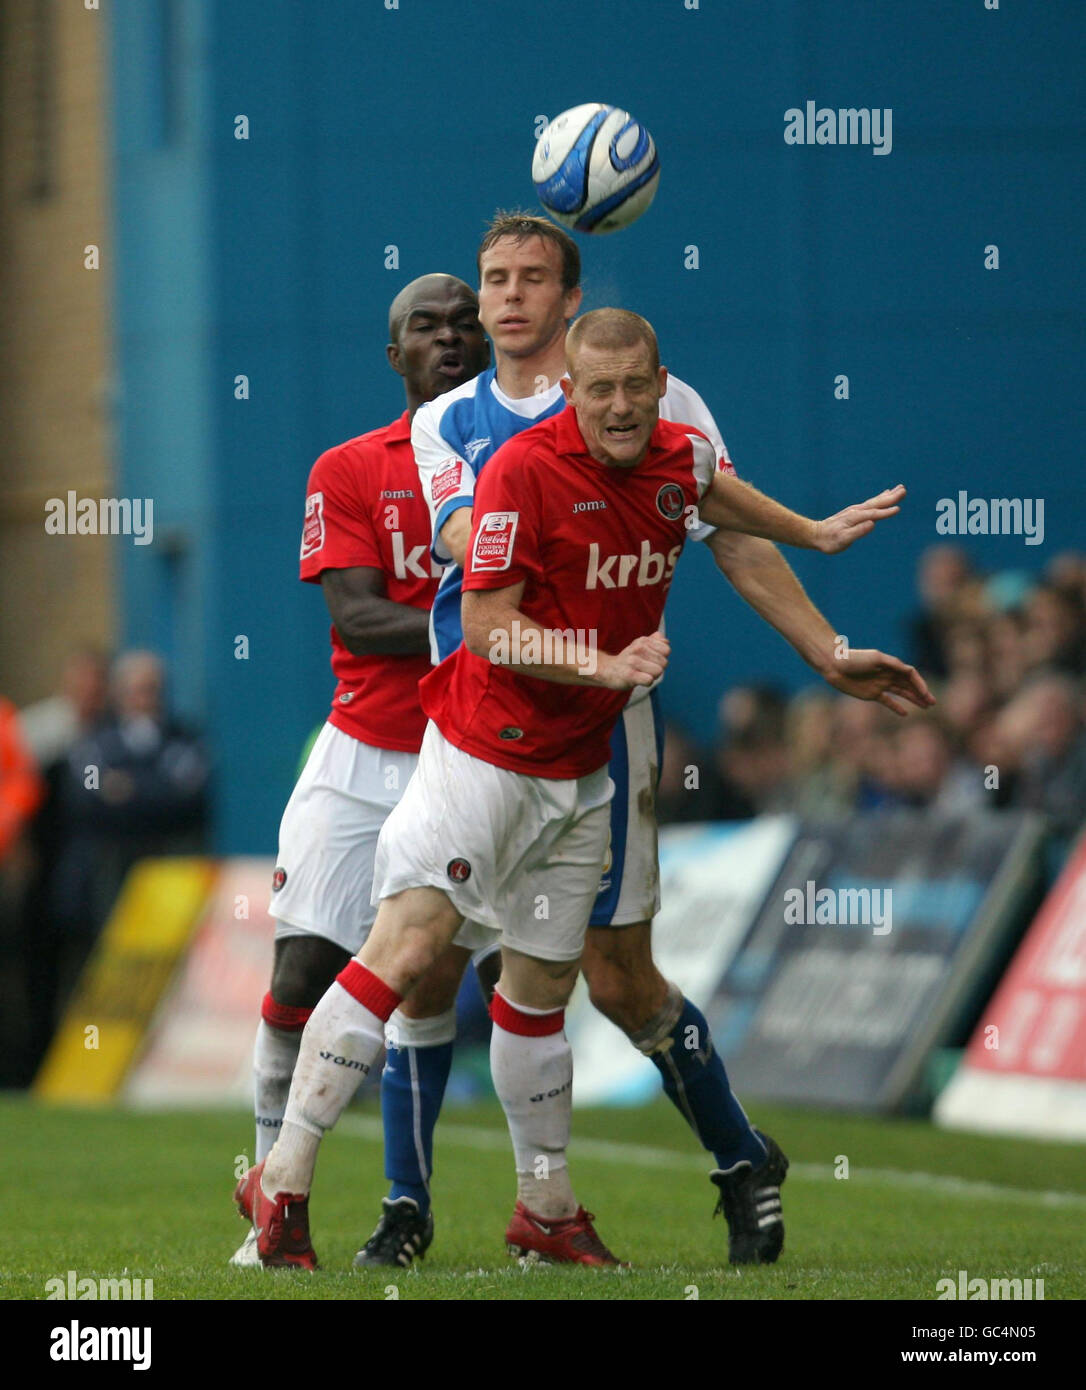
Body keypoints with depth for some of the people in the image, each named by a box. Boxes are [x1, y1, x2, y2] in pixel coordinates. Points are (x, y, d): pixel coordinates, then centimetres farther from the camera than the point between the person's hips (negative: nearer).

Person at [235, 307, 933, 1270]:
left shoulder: (680, 458, 3)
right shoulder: (526, 469, -17)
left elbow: (717, 497, 29)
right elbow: (486, 627, -18)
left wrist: (817, 534, 43)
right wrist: (604, 664, -27)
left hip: (582, 773, 6)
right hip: (486, 750, -6)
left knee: (545, 982, 13)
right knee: (407, 947, -15)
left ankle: (547, 1208, 24)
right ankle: (284, 1182, -12)